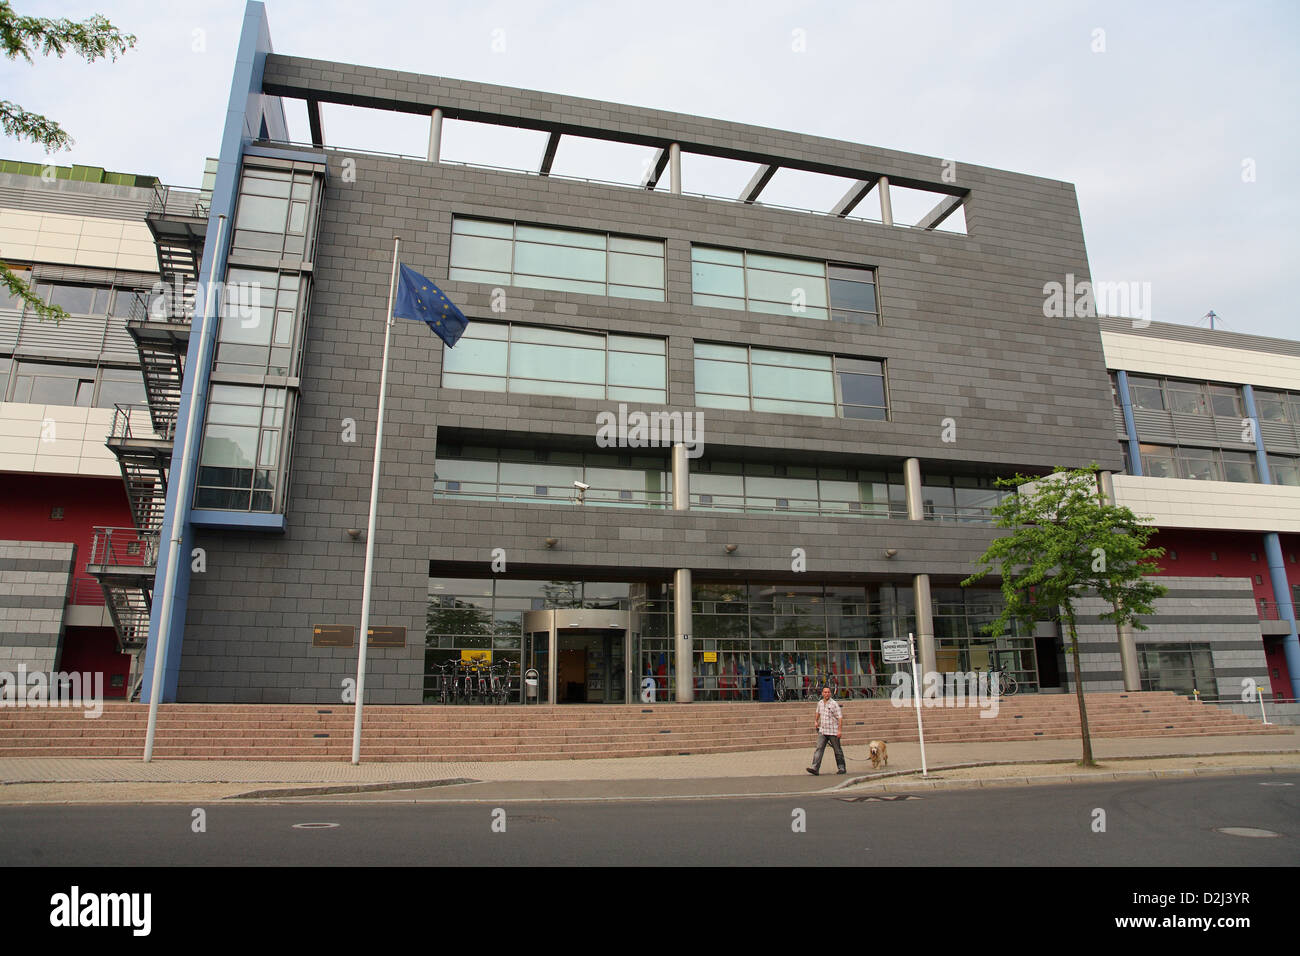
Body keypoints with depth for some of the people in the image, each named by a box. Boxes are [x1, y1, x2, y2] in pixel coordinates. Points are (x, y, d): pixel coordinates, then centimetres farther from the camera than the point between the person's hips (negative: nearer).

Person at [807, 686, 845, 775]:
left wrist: (839, 730, -17)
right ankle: (815, 768, -14)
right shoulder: (820, 703, 6)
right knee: (819, 748, -7)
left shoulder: (834, 704, -11)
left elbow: (840, 717, -12)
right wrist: (816, 722, 35)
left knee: (837, 750, 7)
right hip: (822, 731, 5)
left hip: (833, 731, -4)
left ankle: (842, 768, 21)